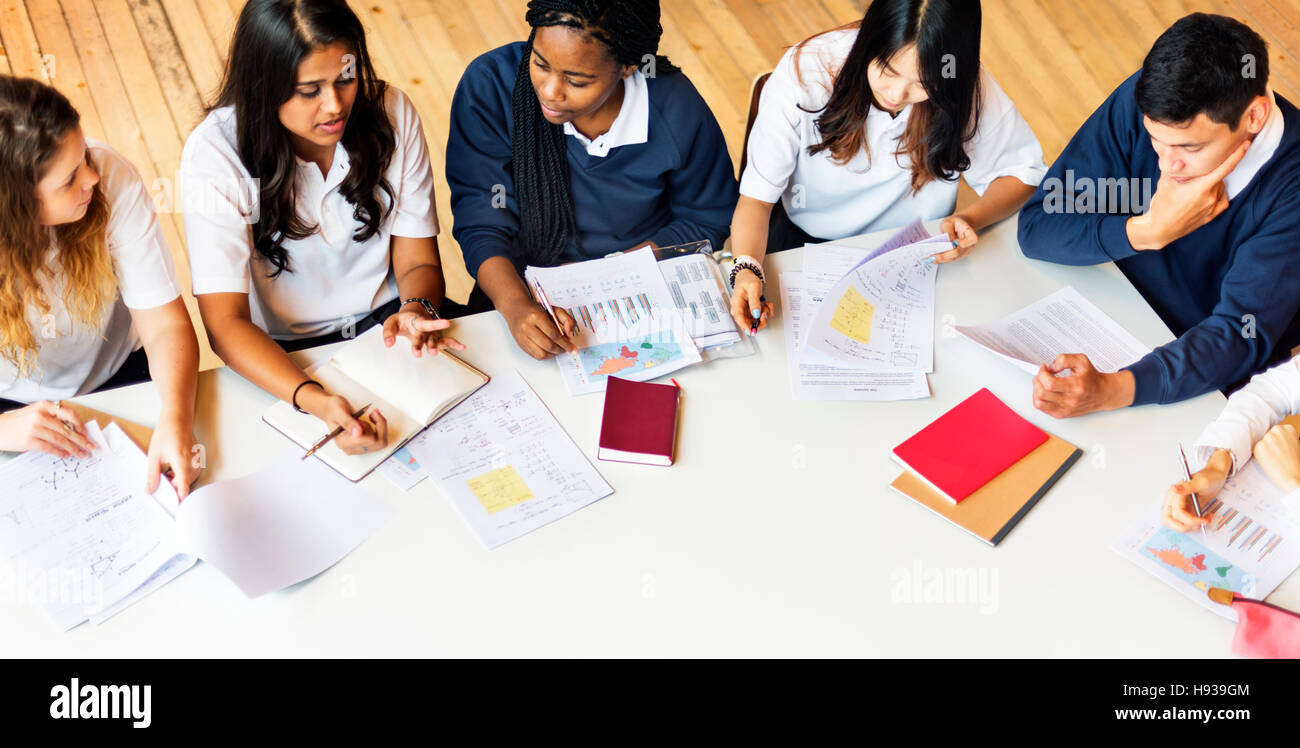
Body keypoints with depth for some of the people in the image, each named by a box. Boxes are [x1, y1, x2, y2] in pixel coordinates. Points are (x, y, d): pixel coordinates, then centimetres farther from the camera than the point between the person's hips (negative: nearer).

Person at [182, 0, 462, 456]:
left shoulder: (390, 114, -8)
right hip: (282, 354, -3)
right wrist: (317, 401, -41)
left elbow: (418, 261, -3)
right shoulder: (214, 153, -18)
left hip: (385, 322, 3)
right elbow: (225, 321, -23)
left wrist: (417, 310, -29)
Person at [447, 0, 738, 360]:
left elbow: (706, 220, 0)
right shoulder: (489, 87, -16)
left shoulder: (678, 110, -15)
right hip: (524, 285, -1)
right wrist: (515, 305, -34)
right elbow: (482, 222, -14)